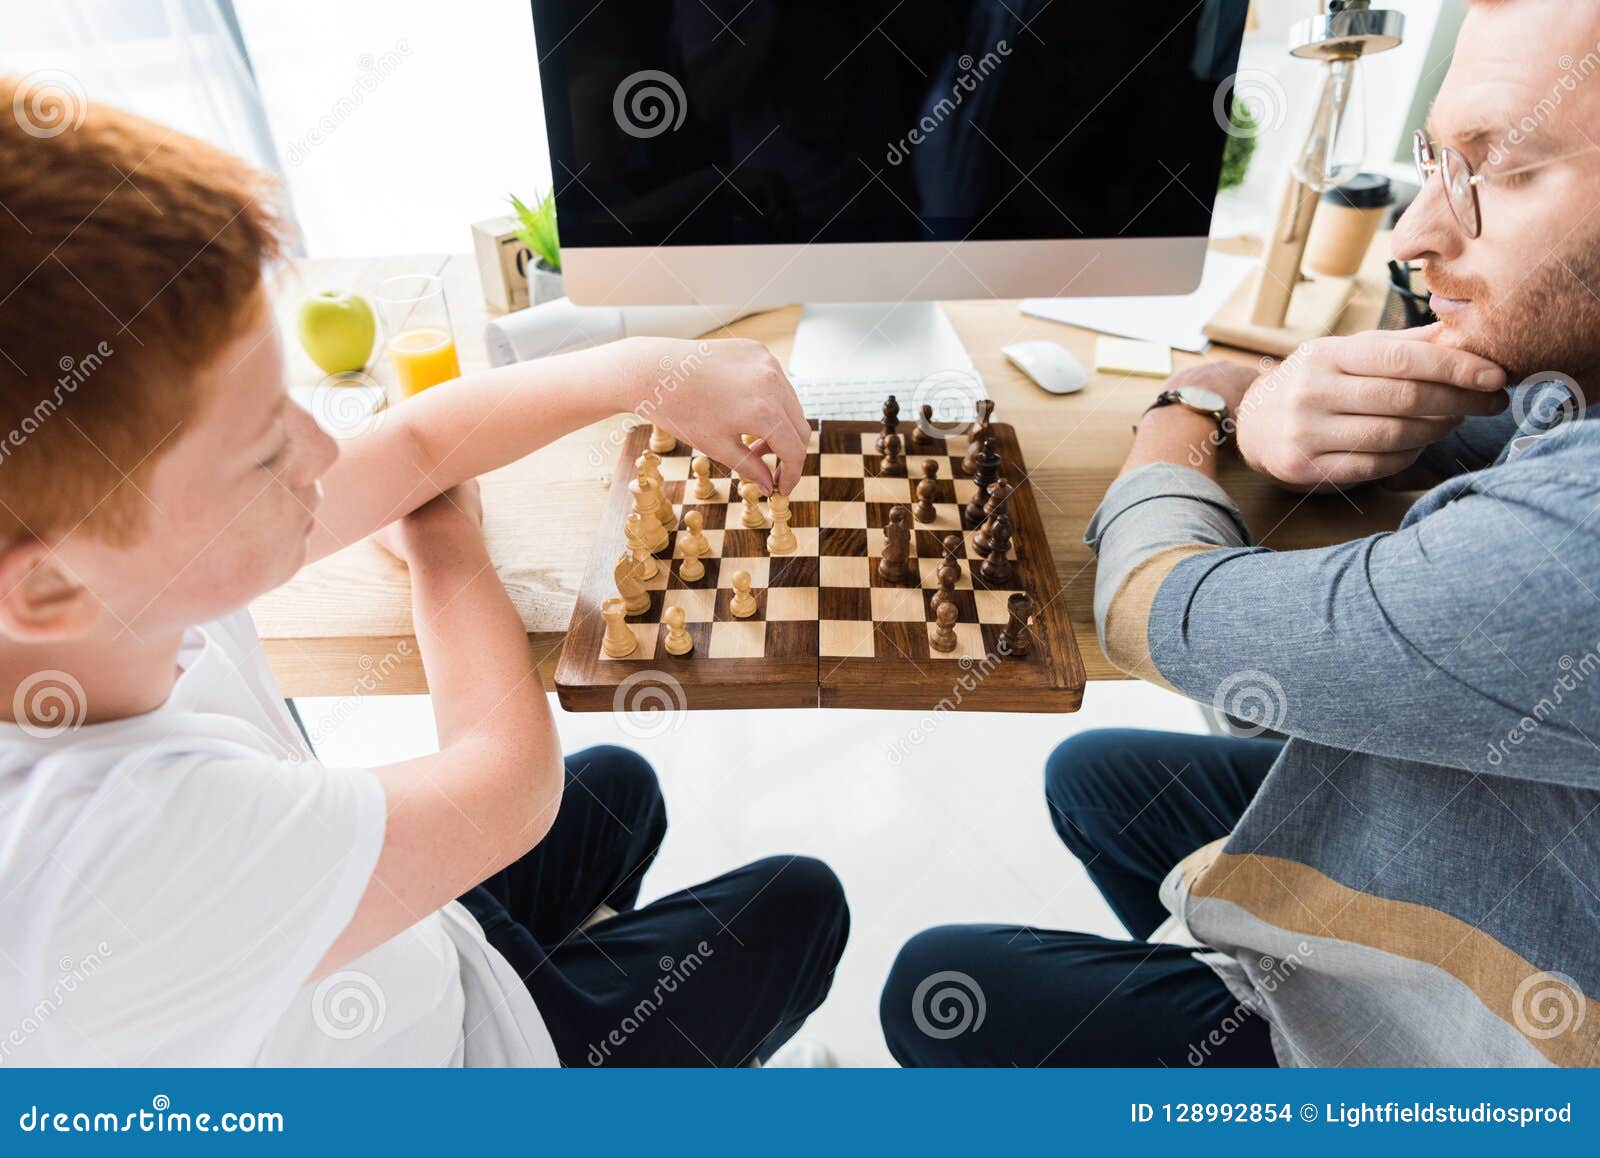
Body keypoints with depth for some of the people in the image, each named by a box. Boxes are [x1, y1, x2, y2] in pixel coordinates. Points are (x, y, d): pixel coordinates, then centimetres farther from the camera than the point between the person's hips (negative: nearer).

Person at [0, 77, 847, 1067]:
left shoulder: (131, 570, -23)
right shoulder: (125, 850, -45)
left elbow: (418, 443, -11)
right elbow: (509, 784, -31)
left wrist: (652, 368, -15)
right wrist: (445, 547, -15)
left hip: (400, 952, 6)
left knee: (620, 785, 24)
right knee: (801, 902, 9)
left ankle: (578, 955, 50)